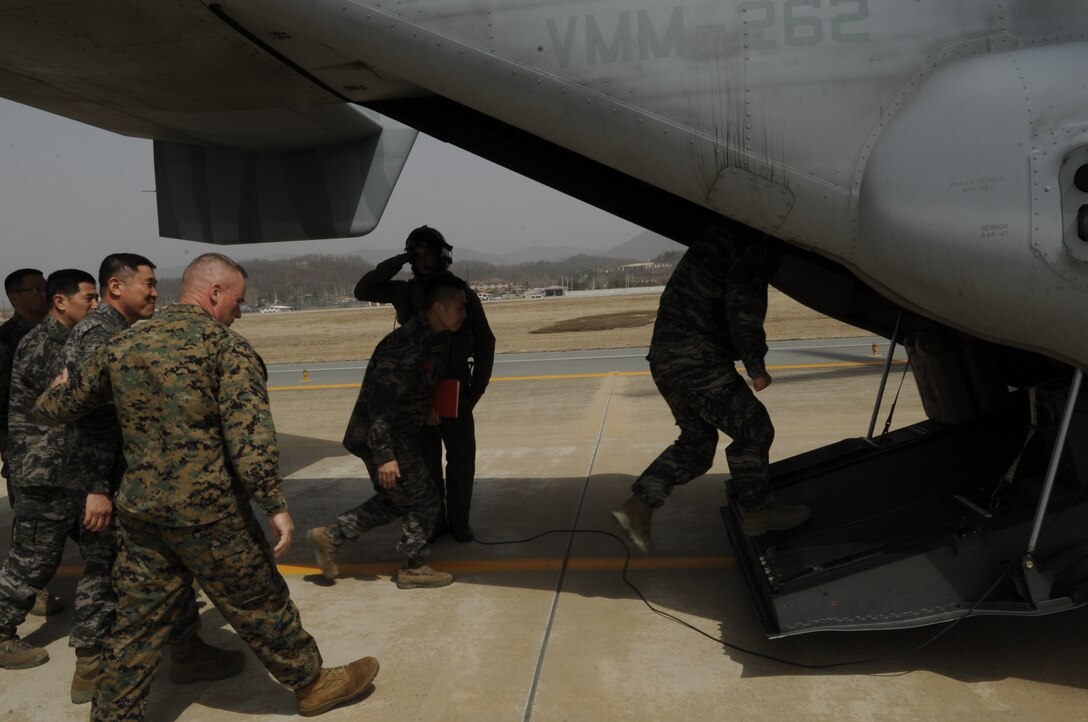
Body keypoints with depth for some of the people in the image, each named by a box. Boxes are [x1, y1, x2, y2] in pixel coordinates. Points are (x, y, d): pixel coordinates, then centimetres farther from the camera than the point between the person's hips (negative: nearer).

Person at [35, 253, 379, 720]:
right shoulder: (226, 346, -10)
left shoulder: (121, 345, 9)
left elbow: (57, 408, 19)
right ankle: (312, 684, 27)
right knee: (259, 605, 10)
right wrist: (275, 504, -20)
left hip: (139, 509, 6)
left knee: (137, 623, 15)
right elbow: (249, 434, -21)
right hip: (207, 511, -5)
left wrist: (55, 394, 42)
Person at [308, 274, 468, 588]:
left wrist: (426, 409, 7)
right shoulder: (404, 347, -27)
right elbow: (379, 403, -27)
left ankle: (329, 536, 27)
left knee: (394, 500, 20)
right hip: (383, 439, -9)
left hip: (402, 434, 10)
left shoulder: (434, 339, 3)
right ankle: (412, 568, 20)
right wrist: (384, 456, -26)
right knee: (423, 501, 2)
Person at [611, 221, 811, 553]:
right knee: (753, 429, 3)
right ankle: (756, 510, 14)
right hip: (696, 360, -10)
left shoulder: (721, 233, 22)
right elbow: (744, 305, -18)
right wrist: (756, 367, -13)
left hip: (665, 357, 10)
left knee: (697, 442, 16)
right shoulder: (751, 242, -9)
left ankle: (639, 504, 9)